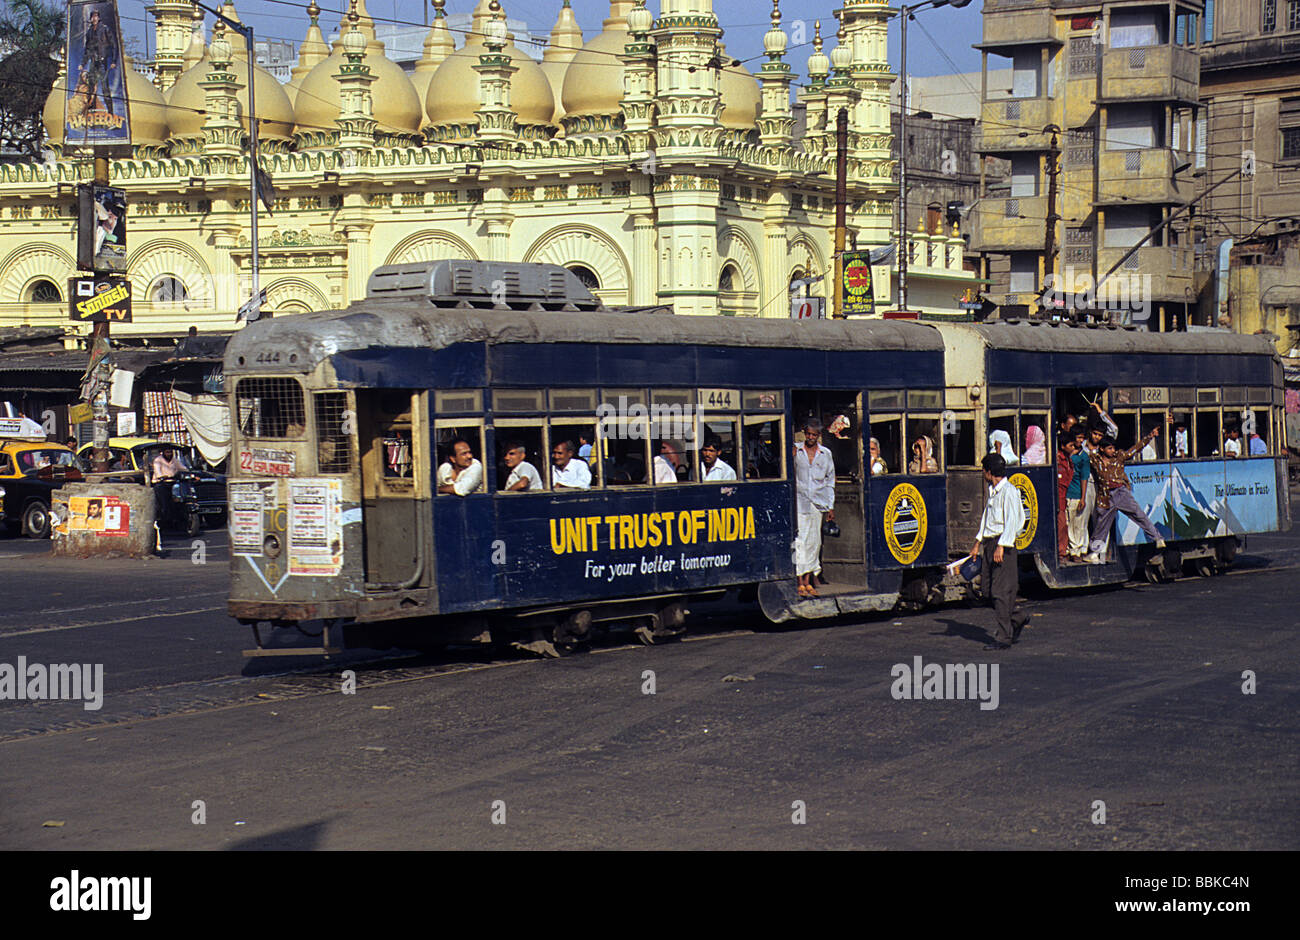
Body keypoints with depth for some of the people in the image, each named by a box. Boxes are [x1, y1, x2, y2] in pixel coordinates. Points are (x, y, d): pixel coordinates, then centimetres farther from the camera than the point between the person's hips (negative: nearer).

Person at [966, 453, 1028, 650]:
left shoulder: (1009, 492, -13)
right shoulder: (992, 491, 17)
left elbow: (1011, 522, -18)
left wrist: (1001, 547, -23)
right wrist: (978, 544, 25)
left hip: (1004, 544, -9)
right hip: (990, 543, 9)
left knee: (1000, 591, -8)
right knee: (988, 589, 10)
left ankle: (1004, 638, -6)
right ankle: (1016, 619, 27)